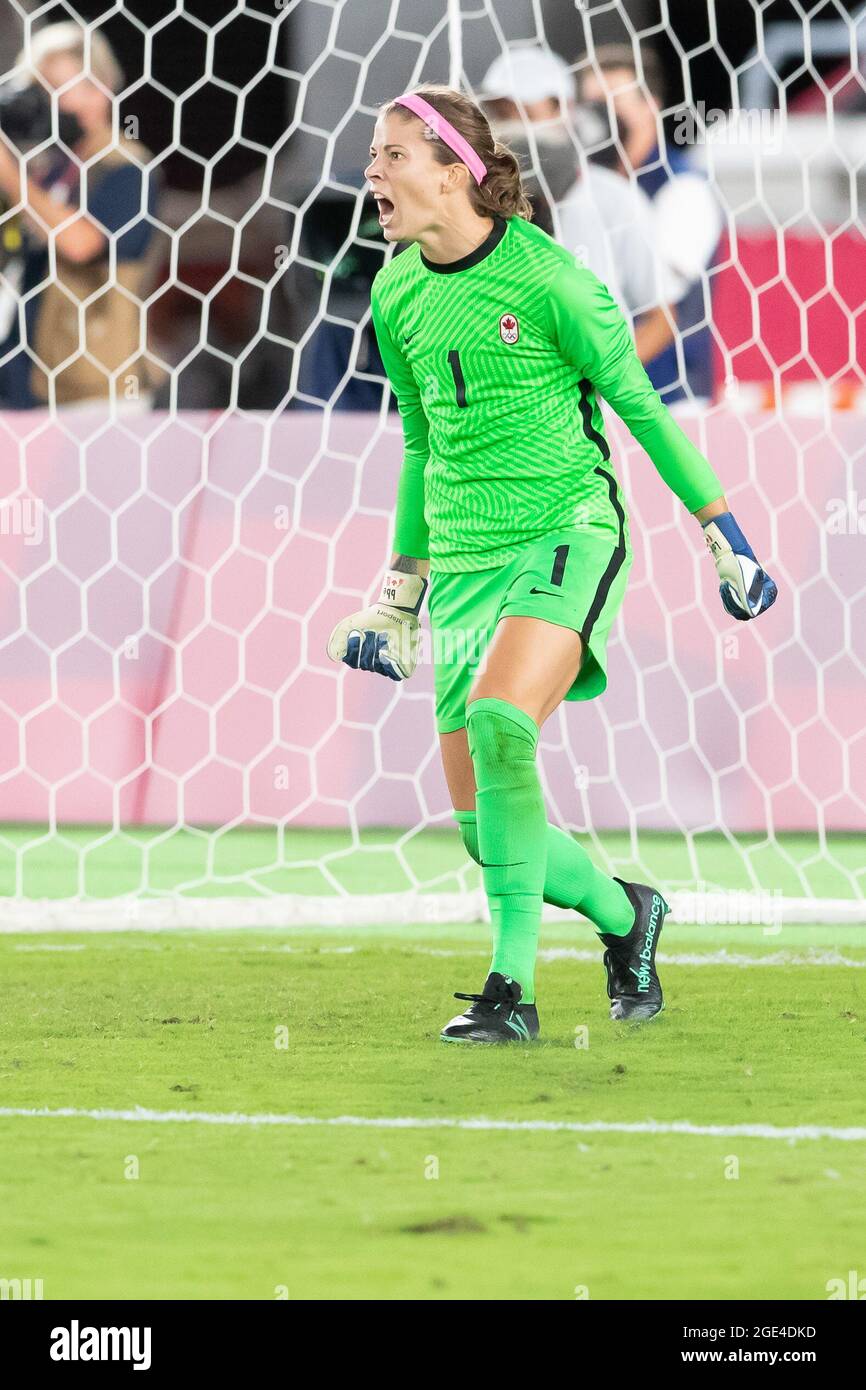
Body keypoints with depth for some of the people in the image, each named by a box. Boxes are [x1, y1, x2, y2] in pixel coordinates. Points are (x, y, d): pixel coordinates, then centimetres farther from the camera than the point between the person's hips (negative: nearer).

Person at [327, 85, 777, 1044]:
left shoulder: (544, 277, -12)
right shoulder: (396, 298, 7)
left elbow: (639, 405, -3)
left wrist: (723, 532, 0)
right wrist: (400, 590, 25)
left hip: (566, 532, -6)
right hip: (465, 559, 6)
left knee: (496, 721, -30)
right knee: (481, 823, 0)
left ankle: (513, 988, -25)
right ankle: (620, 913, 29)